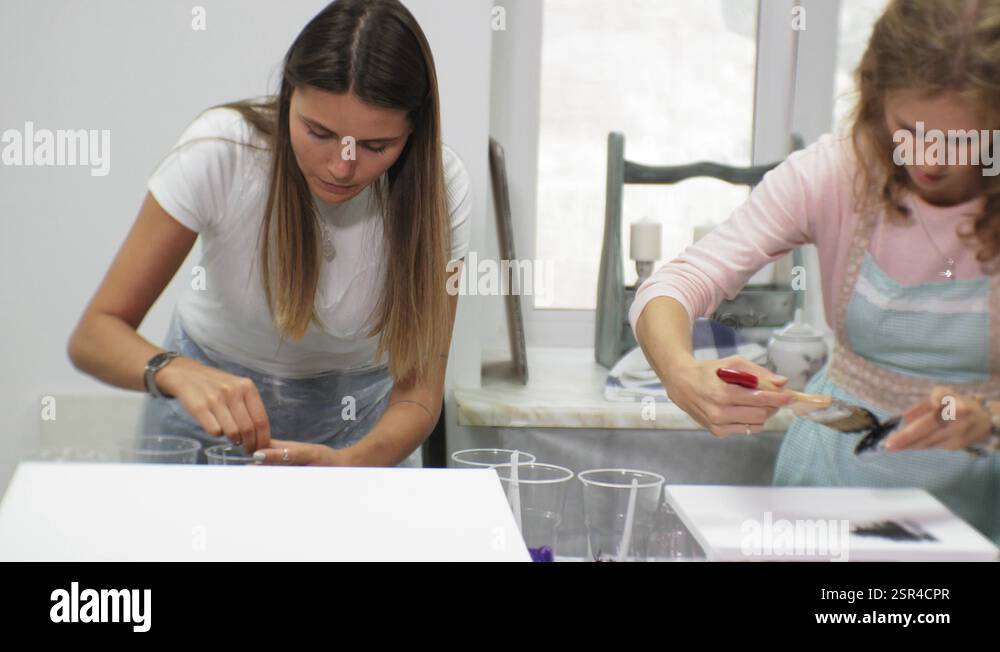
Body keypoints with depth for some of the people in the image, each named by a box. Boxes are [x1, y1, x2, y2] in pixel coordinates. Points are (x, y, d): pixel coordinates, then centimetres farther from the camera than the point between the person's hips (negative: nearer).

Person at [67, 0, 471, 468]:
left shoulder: (439, 187, -22)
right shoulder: (220, 149, -25)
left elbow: (418, 392, -20)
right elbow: (92, 335, -23)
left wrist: (351, 463, -40)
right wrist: (177, 372, -43)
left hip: (360, 419, 0)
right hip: (212, 385, 0)